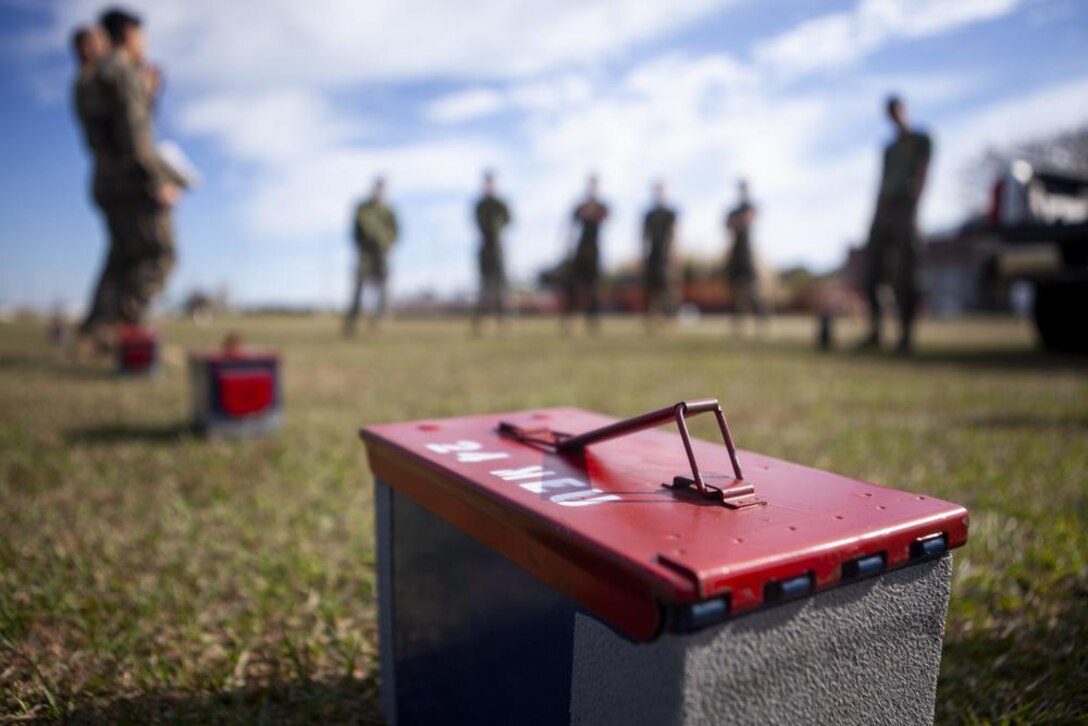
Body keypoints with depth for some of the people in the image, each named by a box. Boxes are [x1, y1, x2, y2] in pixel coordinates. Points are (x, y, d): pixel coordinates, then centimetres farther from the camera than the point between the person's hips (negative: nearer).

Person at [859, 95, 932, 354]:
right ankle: (874, 333, 1)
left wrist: (912, 206, -16)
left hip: (904, 211, -6)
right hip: (884, 212, 6)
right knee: (871, 273, -2)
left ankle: (906, 335, -11)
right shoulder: (889, 149, 27)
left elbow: (921, 176, -4)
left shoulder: (921, 141, 9)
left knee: (904, 275, -11)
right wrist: (876, 217, 12)